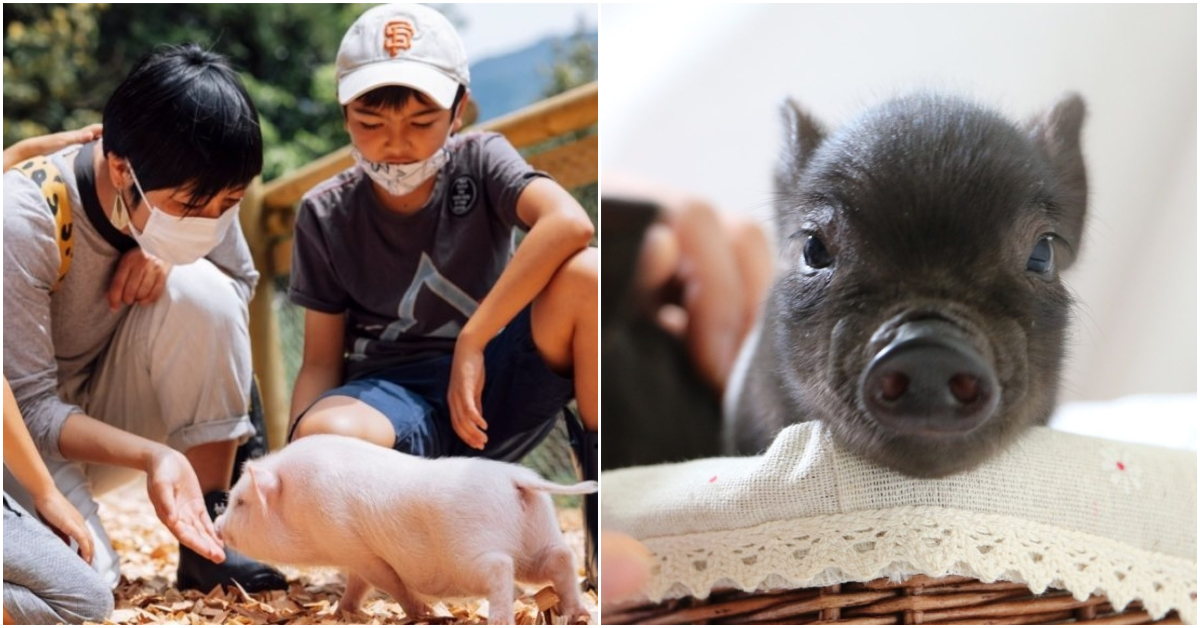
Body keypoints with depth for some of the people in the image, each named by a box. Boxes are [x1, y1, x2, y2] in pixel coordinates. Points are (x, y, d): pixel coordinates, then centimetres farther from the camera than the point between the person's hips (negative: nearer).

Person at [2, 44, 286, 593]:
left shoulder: (190, 188, -14)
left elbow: (242, 284, 2)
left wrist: (162, 257, -21)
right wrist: (153, 456, -43)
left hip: (111, 410, 5)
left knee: (199, 288, -25)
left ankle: (210, 533, -16)